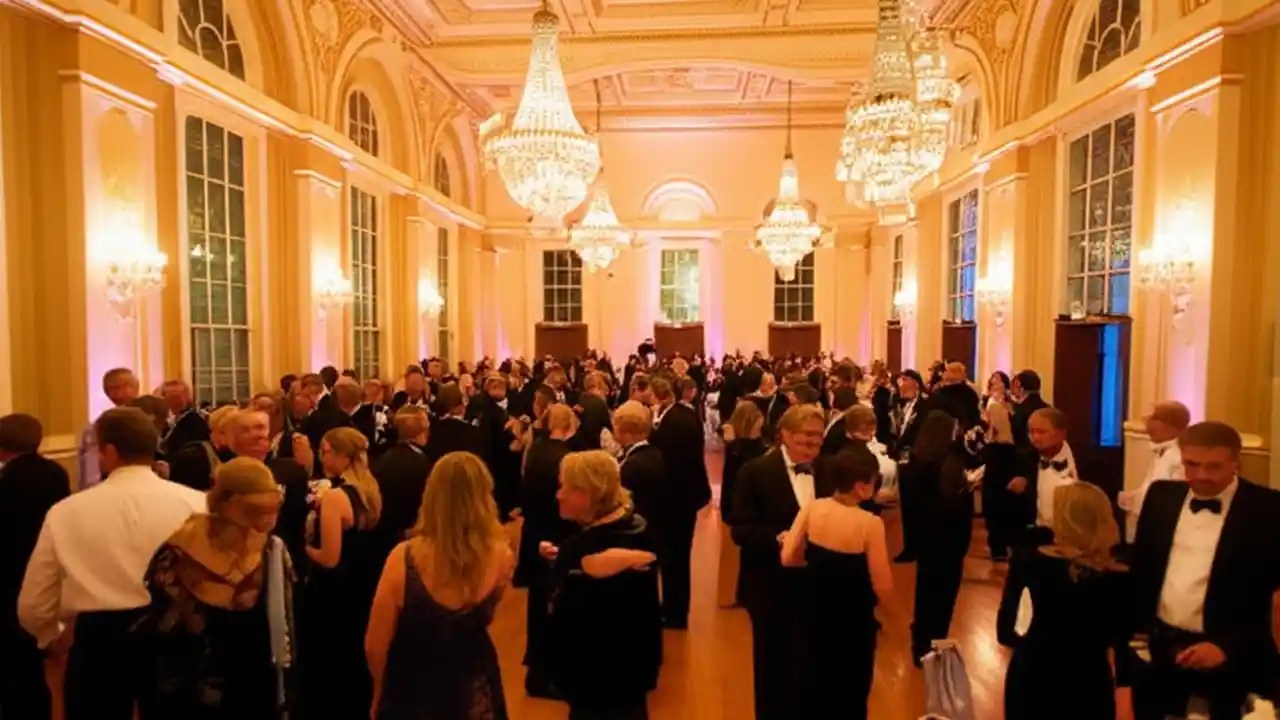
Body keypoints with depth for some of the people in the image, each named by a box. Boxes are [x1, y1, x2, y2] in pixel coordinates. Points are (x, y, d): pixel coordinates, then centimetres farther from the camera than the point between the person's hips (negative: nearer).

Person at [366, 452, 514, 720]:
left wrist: (380, 695, 6)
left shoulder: (403, 558, -26)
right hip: (474, 695, 2)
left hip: (411, 697, -2)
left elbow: (375, 646, -14)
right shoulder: (501, 556, -22)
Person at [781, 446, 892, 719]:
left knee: (818, 694, 26)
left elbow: (788, 559, -8)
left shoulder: (811, 509, -12)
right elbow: (883, 590, -20)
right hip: (854, 624, -4)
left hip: (817, 618, 4)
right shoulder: (870, 523, -24)